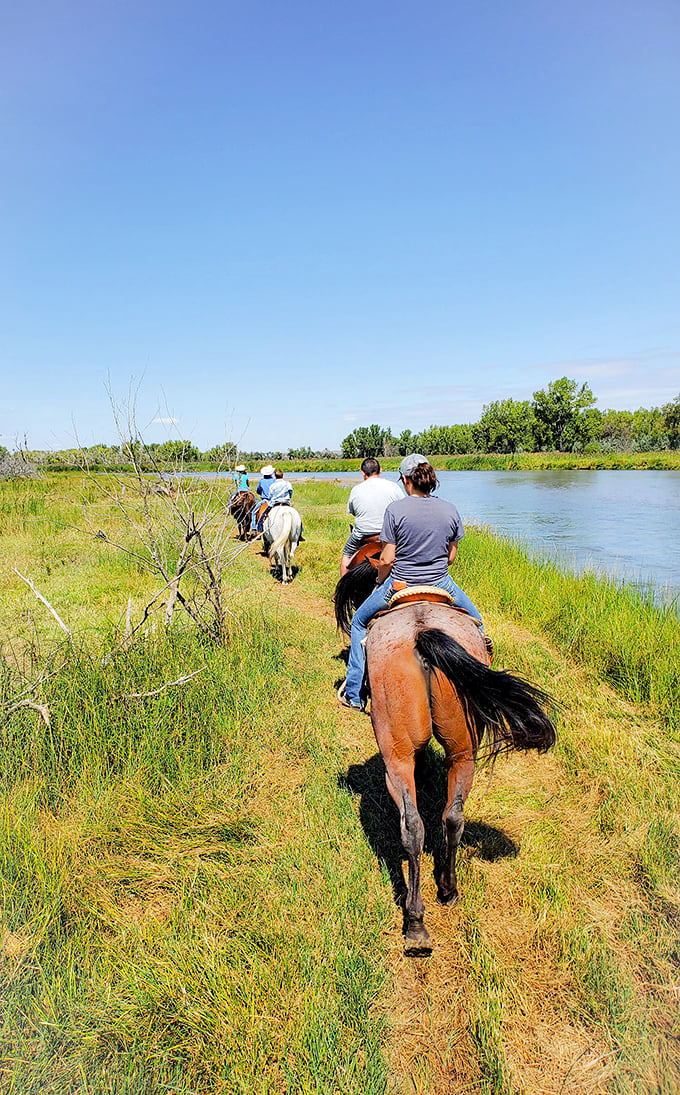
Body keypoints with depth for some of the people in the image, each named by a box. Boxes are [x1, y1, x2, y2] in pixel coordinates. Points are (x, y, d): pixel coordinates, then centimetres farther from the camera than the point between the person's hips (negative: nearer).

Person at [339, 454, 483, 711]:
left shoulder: (395, 510, -13)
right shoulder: (450, 511, -3)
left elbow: (387, 559, -11)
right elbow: (451, 556, 5)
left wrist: (379, 584, 8)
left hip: (400, 586, -2)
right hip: (441, 585, 2)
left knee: (359, 623, 21)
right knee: (474, 622, 31)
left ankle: (355, 695, 24)